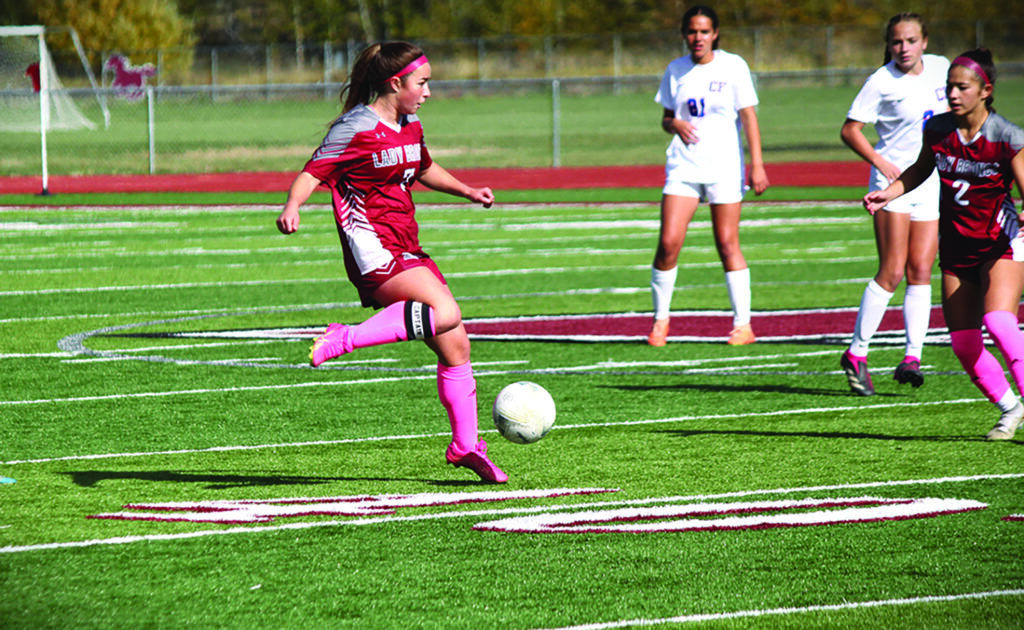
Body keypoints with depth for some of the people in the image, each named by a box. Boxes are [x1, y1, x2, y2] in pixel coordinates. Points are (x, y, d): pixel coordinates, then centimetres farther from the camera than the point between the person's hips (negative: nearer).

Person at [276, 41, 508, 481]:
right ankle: (341, 341, -25)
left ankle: (466, 446, 14)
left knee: (455, 345, 5)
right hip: (374, 250, -9)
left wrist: (468, 191, 22)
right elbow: (313, 172, -13)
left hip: (406, 252, 9)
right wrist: (292, 207, -32)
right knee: (444, 312, -30)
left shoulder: (410, 127, 17)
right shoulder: (357, 129, -9)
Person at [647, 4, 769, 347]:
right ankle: (660, 319, 7)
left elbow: (749, 117, -1)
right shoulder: (675, 71, 7)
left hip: (724, 165, -2)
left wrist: (757, 164, -7)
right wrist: (675, 125, -8)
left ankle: (743, 325, 5)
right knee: (669, 242, -8)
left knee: (727, 244, -3)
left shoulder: (733, 66, -1)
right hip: (683, 165, 2)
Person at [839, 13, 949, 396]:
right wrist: (879, 161, -20)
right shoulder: (881, 82, -10)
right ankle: (856, 354, -4)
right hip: (893, 179, -5)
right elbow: (850, 130, -9)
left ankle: (912, 357, -4)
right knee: (892, 271, -11)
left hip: (933, 184, 5)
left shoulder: (940, 67, 5)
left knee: (920, 271, -2)